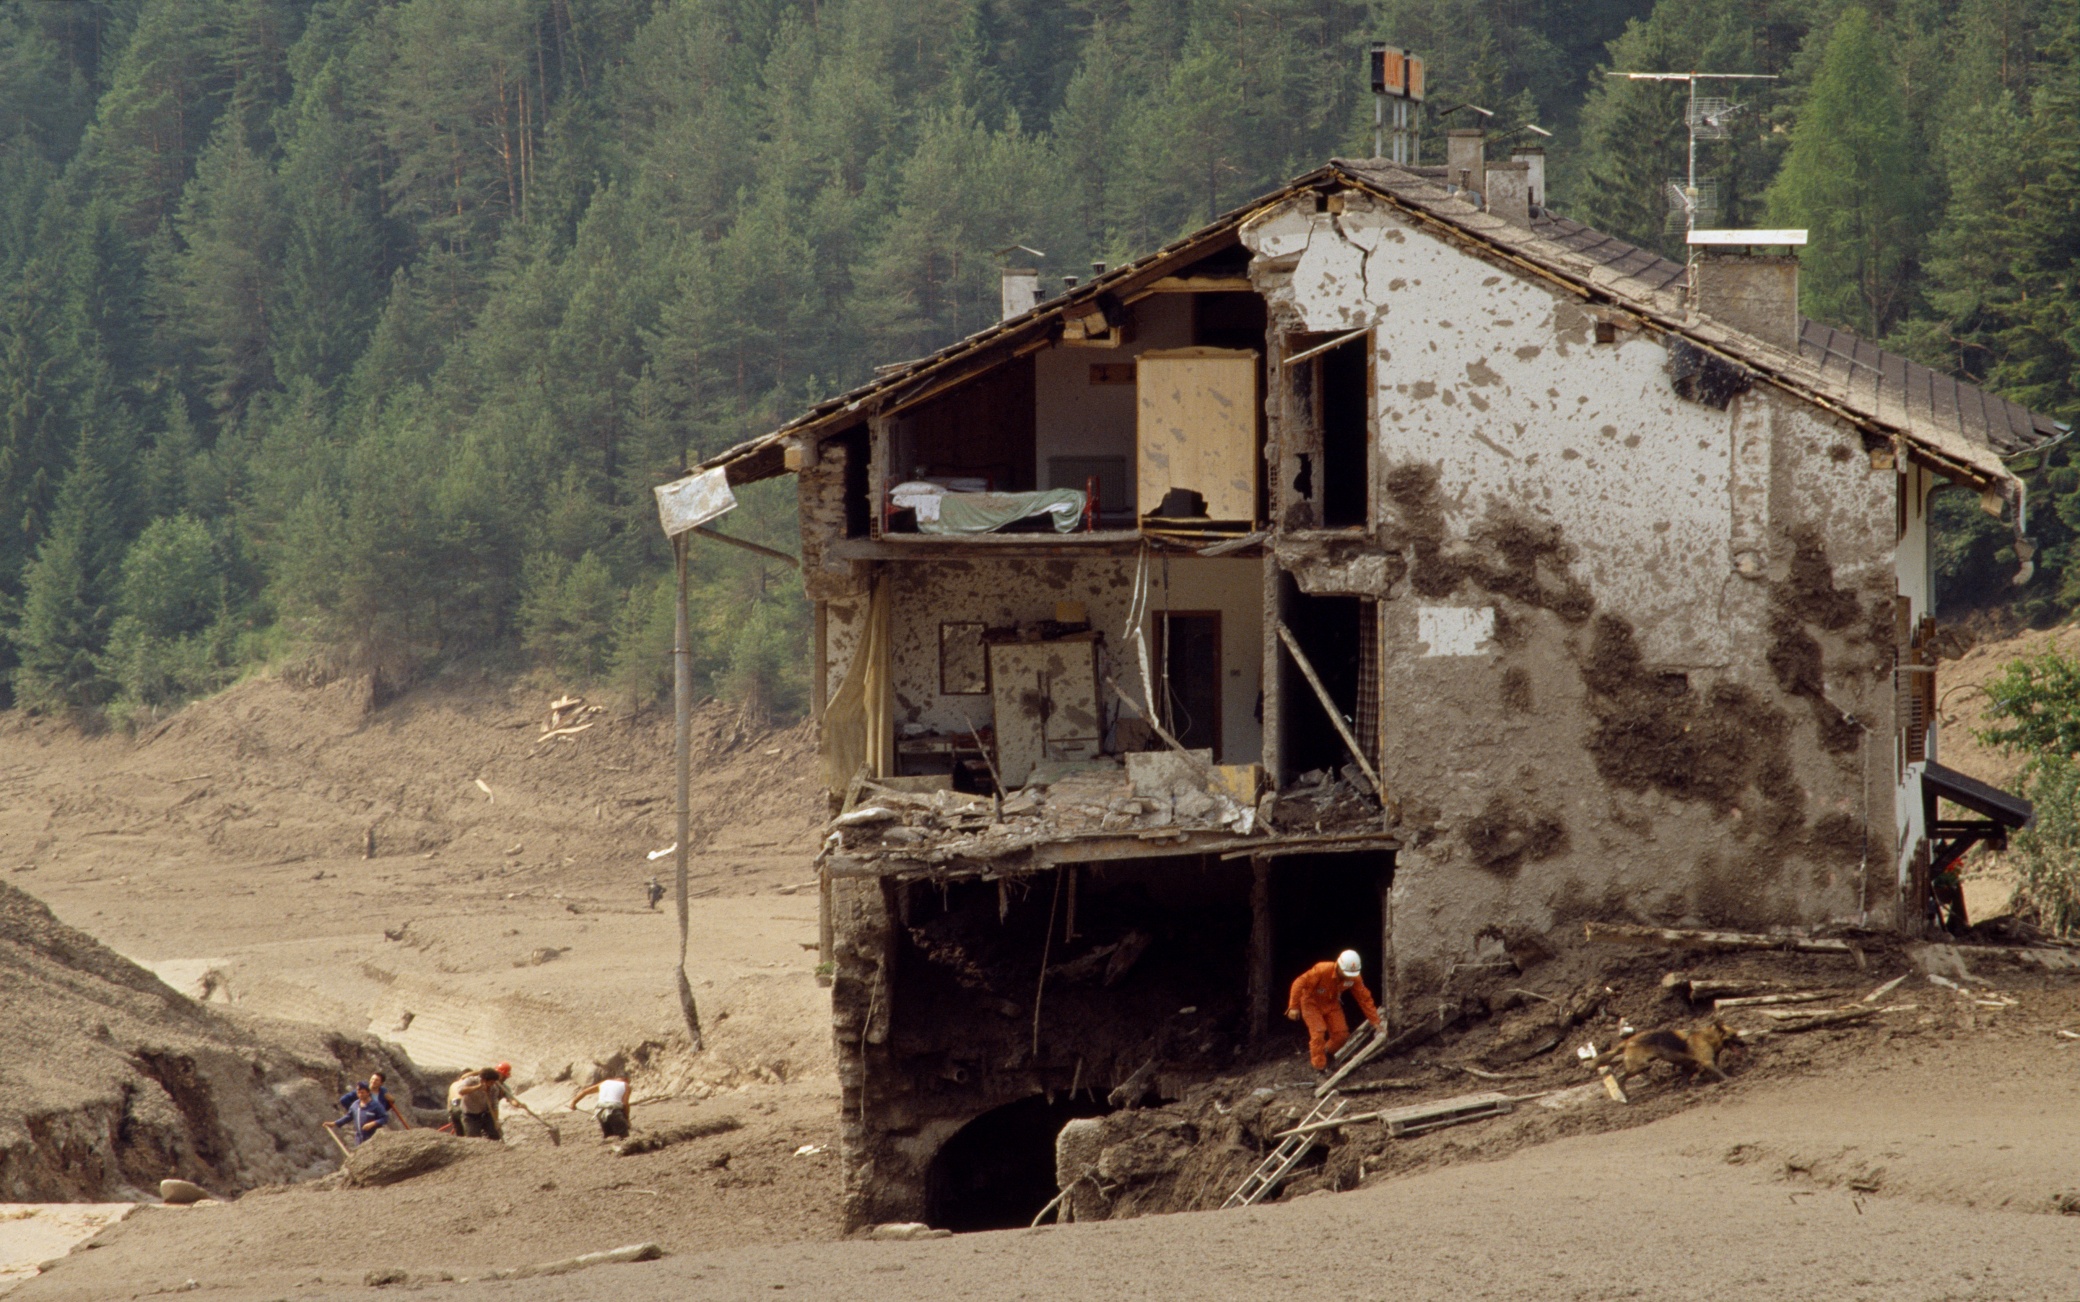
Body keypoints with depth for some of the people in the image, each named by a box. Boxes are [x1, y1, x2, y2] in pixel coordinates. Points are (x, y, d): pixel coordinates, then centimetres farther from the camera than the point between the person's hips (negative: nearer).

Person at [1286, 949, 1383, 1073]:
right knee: (1318, 1033, -18)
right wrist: (1294, 1007, -29)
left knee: (1341, 1035, -4)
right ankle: (1320, 1067, -6)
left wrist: (1375, 1021, -12)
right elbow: (1300, 983, -30)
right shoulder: (1322, 971, -35)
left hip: (1331, 1004, 5)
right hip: (1312, 1003, -5)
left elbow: (1365, 999, -12)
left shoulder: (1354, 978, -20)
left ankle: (1324, 1054, 23)